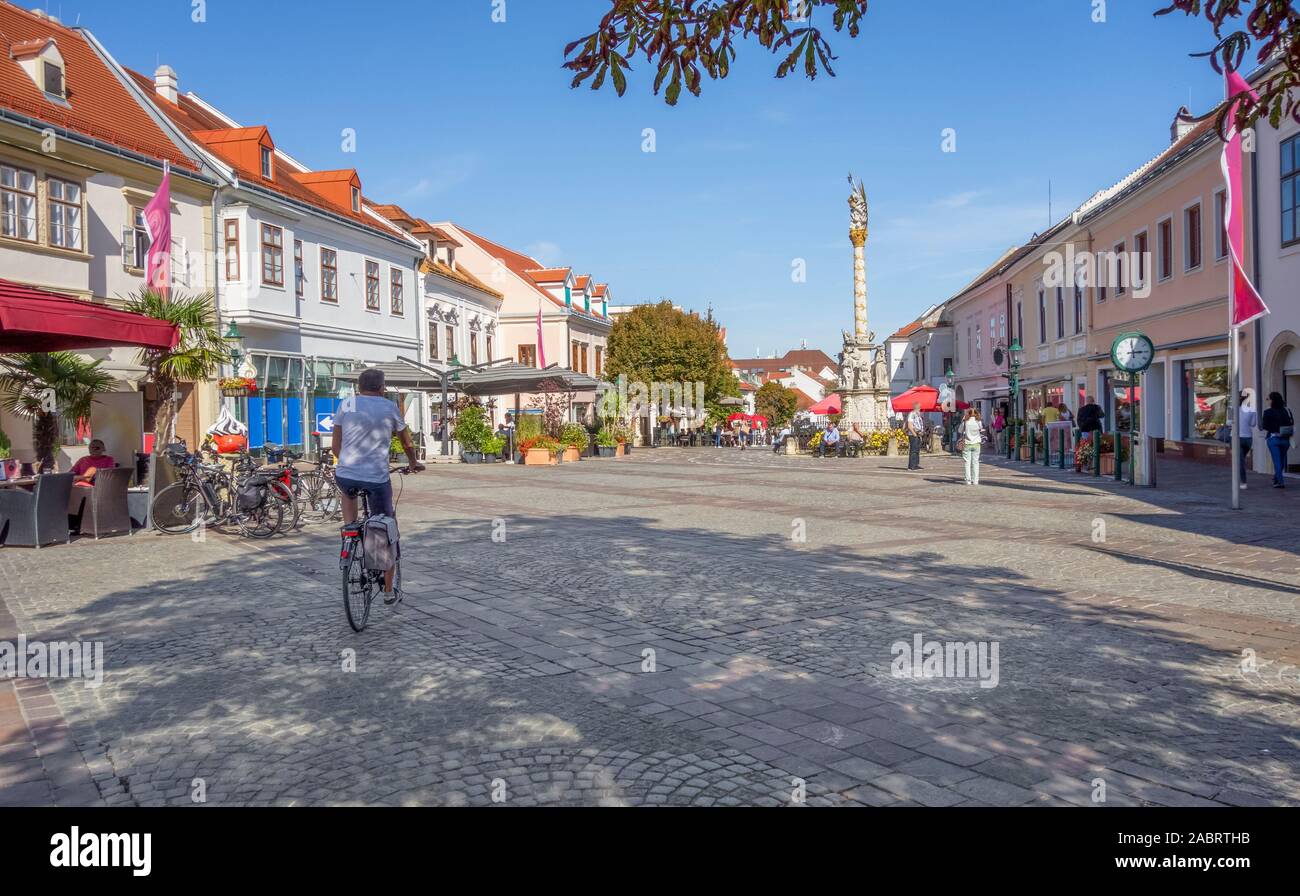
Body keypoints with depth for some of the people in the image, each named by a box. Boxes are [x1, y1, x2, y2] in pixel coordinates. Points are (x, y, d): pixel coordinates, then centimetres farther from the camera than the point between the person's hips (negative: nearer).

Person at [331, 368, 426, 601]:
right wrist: (414, 463, 37)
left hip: (345, 475, 2)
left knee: (348, 491, 40)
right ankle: (388, 591, 19)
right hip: (377, 478, -1)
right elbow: (407, 443, 18)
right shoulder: (390, 407, 5)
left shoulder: (346, 404, 7)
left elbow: (336, 446, 12)